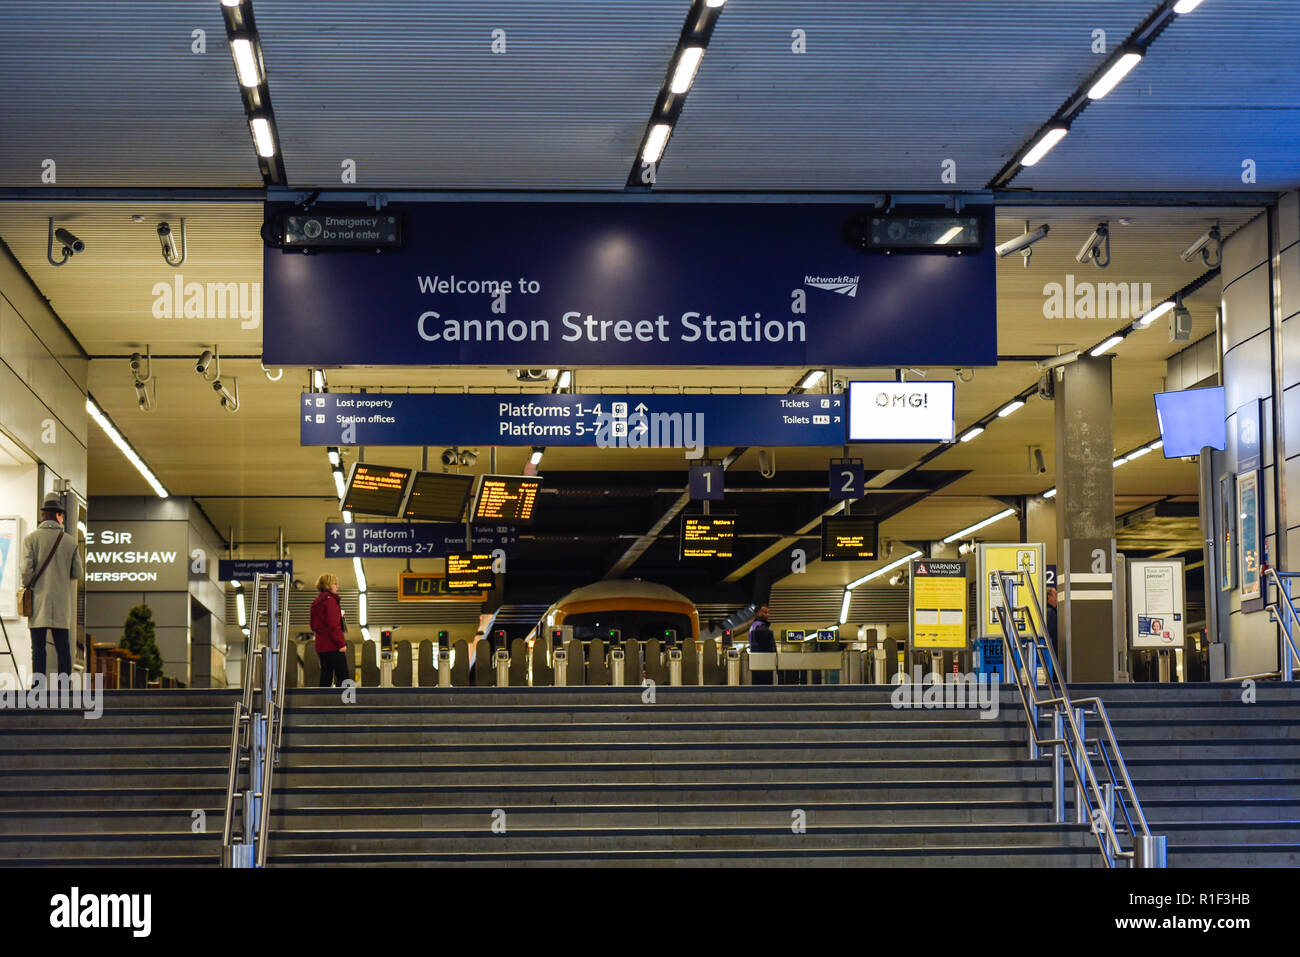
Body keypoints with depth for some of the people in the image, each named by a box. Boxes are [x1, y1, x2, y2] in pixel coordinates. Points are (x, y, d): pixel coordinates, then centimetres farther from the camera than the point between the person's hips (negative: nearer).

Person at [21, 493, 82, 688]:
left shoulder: (31, 539, -4)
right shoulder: (70, 541, 2)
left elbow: (27, 570, -10)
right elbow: (77, 573, 5)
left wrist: (27, 588, 7)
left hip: (39, 601, -2)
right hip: (62, 603, 2)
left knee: (38, 648, -2)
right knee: (62, 647, 6)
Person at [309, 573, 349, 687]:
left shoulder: (318, 601, 16)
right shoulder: (330, 600, -12)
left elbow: (314, 625, 21)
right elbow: (333, 625, -18)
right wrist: (341, 643, -15)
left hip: (321, 645, 9)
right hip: (333, 646, -9)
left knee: (326, 678, 9)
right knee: (343, 677, -8)